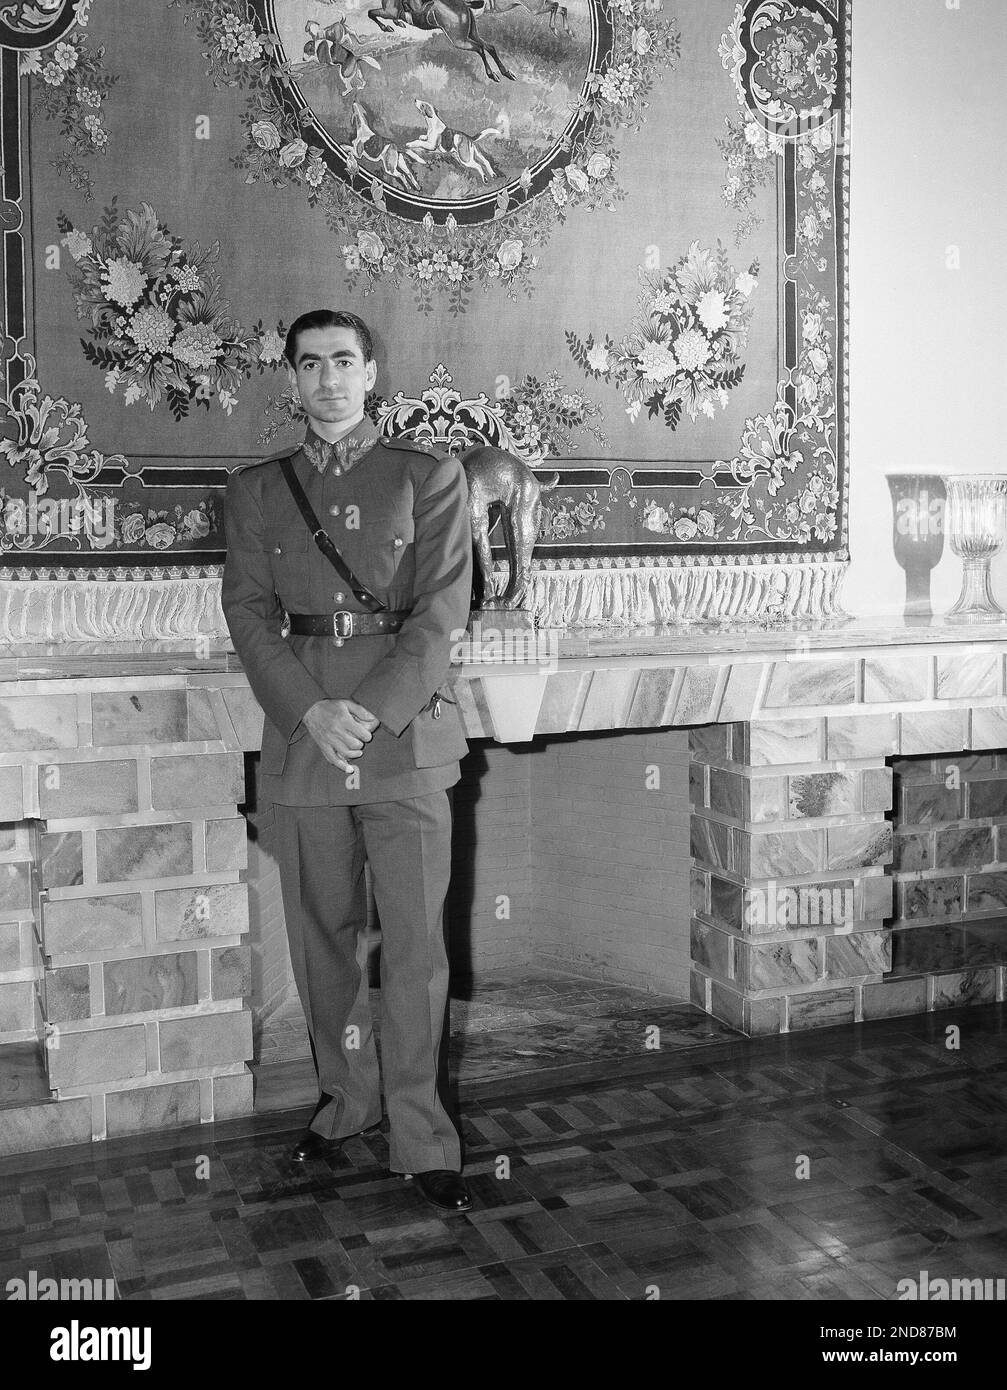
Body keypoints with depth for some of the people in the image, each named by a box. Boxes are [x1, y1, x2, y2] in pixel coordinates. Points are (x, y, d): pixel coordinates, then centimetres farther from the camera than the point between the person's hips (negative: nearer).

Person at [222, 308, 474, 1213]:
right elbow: (249, 611, 3)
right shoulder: (258, 489, 12)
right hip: (303, 742, 3)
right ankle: (346, 1099, 29)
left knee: (415, 945, -2)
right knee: (323, 936, 11)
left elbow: (443, 610, -4)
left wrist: (374, 711, -15)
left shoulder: (429, 477, 5)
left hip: (406, 740, -2)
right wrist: (308, 712, -12)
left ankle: (422, 1137, 9)